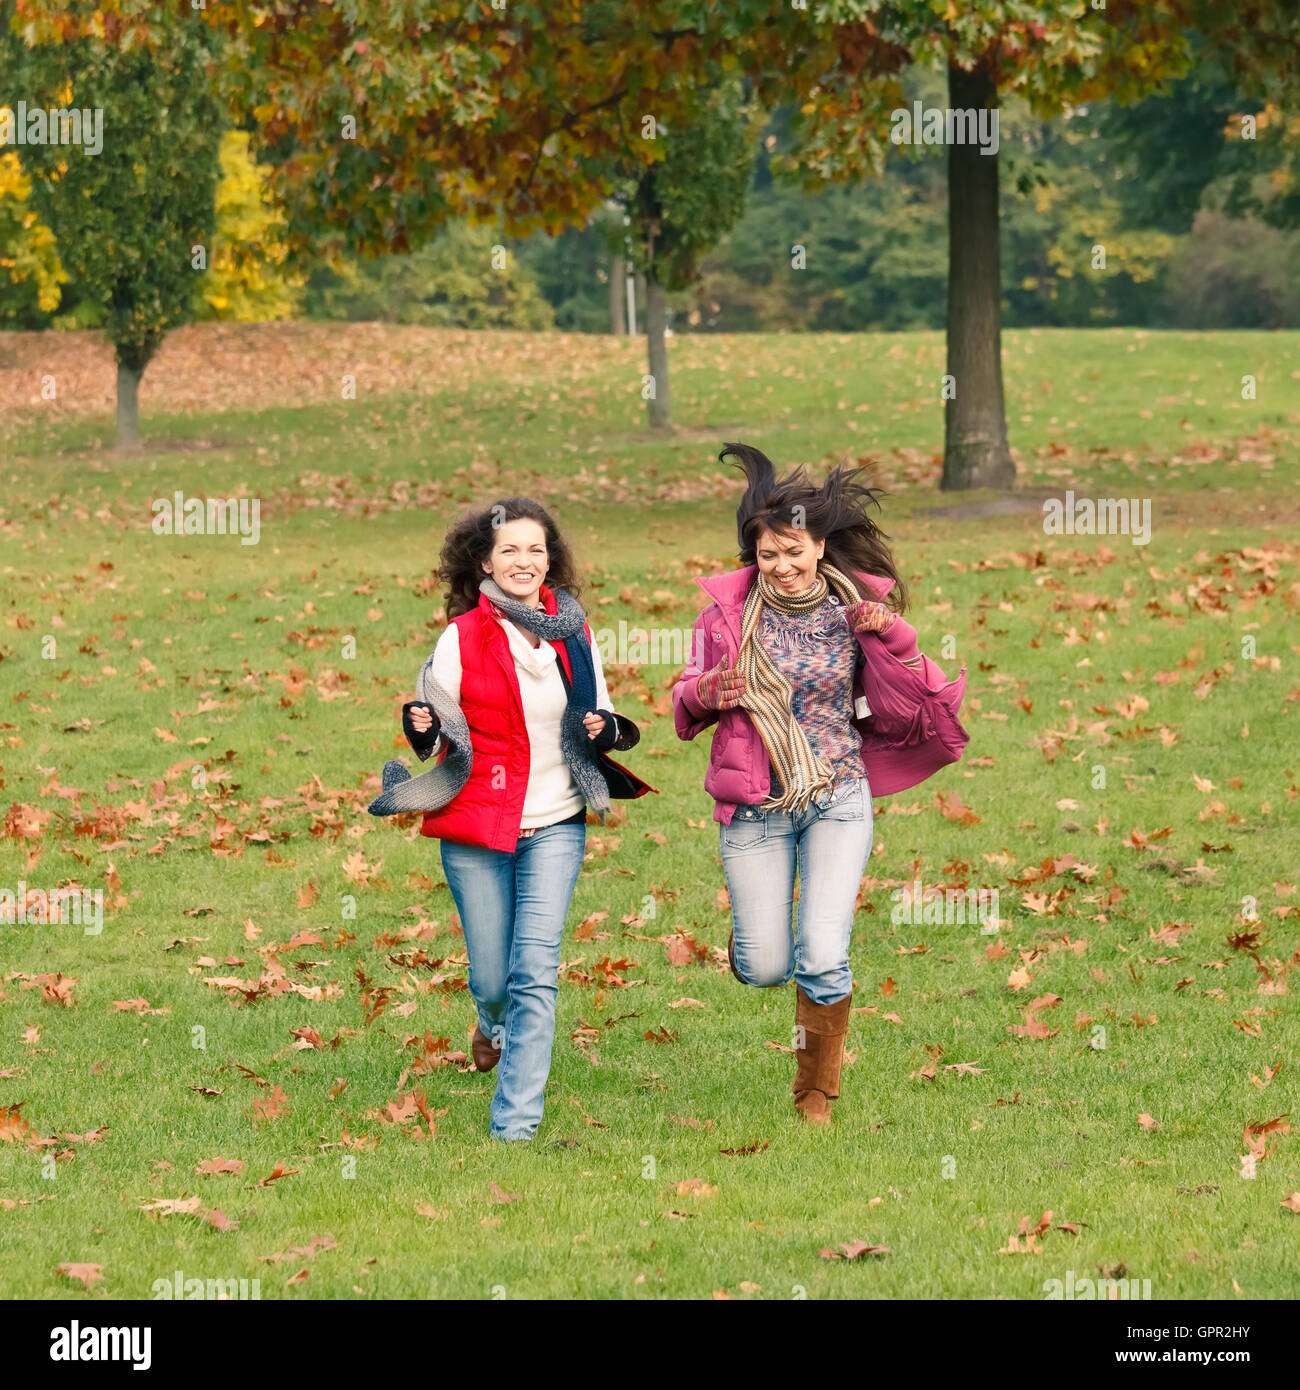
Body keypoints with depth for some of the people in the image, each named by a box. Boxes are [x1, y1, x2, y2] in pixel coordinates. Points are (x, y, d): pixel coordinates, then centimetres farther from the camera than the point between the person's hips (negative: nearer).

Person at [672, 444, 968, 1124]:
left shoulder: (856, 607, -1)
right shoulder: (729, 610, -3)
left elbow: (906, 705, 1)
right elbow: (687, 700, 8)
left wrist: (889, 636, -15)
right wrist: (701, 695, -16)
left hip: (839, 800, 0)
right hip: (754, 807, 0)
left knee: (823, 959, -13)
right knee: (765, 969, 2)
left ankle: (817, 1095, 11)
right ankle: (751, 932, 43)